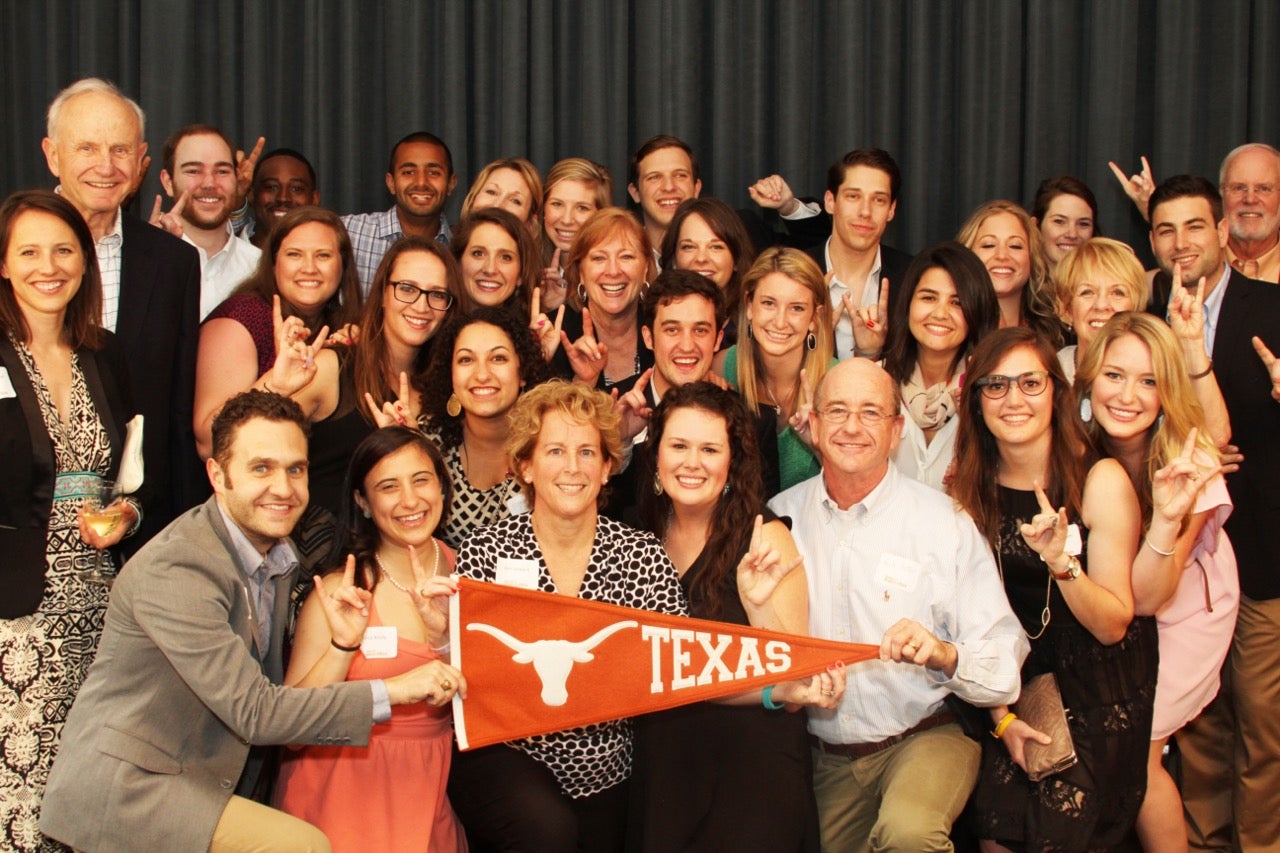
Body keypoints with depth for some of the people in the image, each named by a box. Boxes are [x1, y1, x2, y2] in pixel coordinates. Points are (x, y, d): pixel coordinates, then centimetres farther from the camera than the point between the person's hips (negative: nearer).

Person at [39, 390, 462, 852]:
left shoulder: (277, 554, 7)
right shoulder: (175, 570, -22)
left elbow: (277, 689, 8)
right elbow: (254, 712, -24)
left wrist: (341, 643, -10)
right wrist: (395, 689, -23)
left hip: (202, 788, 9)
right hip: (124, 791, -9)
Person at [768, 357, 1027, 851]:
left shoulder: (945, 522, -6)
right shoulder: (782, 517, 2)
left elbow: (1005, 661, -10)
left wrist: (945, 655, -29)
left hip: (927, 737, -4)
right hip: (825, 755, 4)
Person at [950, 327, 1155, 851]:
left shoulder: (1100, 480, -12)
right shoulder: (969, 491, -2)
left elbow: (1113, 626, -13)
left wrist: (1061, 561, -29)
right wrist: (1000, 715, -6)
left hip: (1099, 698, -3)